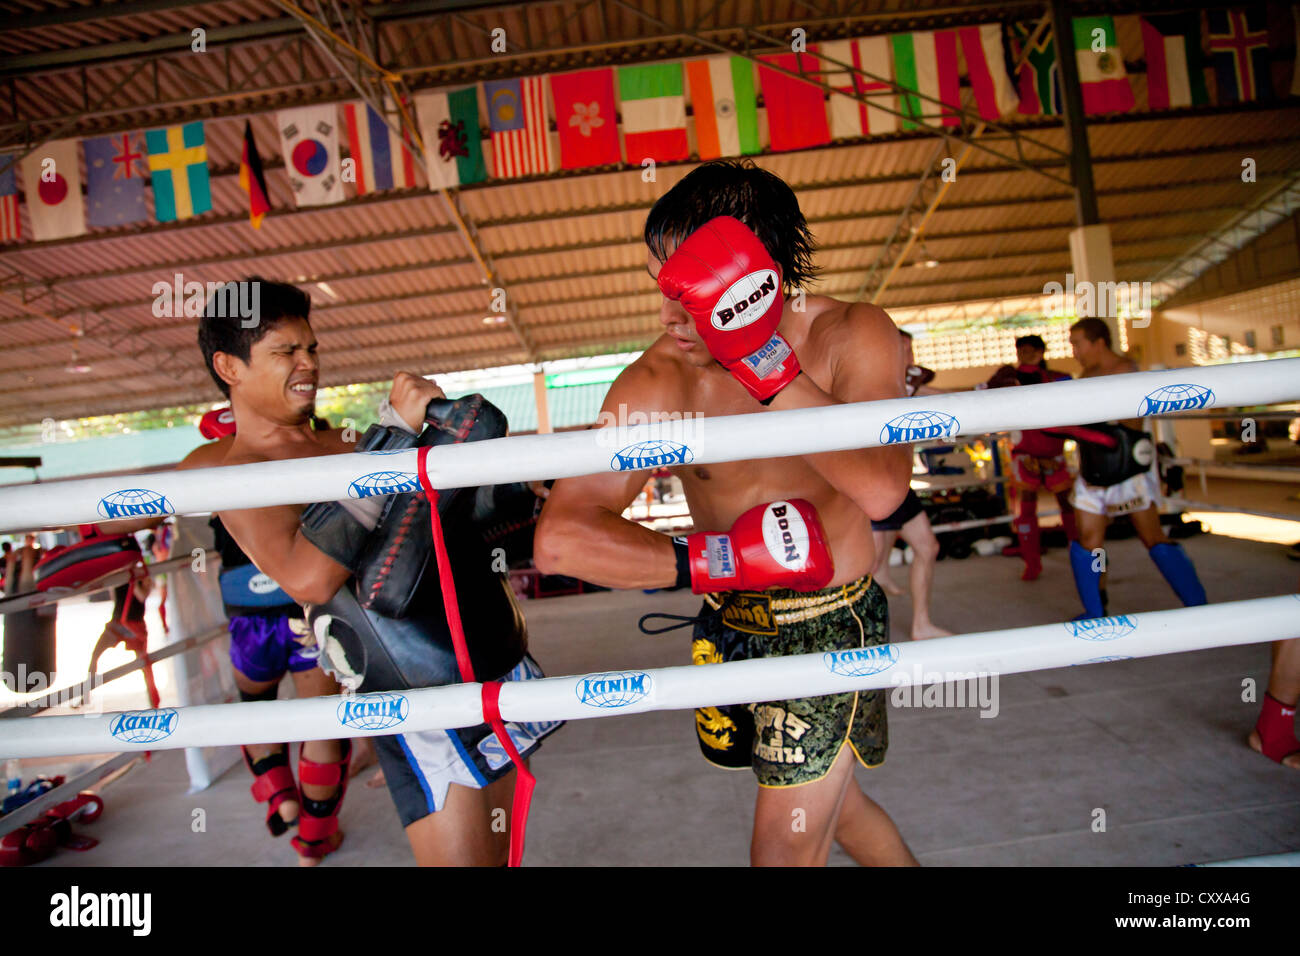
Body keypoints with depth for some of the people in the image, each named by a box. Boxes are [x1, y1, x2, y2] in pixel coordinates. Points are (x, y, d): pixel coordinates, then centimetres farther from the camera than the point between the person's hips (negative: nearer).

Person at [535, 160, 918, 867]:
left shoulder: (851, 337, -17)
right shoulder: (657, 382, -18)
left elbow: (880, 488, -36)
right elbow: (560, 537, -26)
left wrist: (763, 360, -35)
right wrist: (714, 562, -31)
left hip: (831, 624, -3)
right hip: (731, 624, 3)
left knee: (786, 846, 1)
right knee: (826, 799, 26)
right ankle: (902, 860, 56)